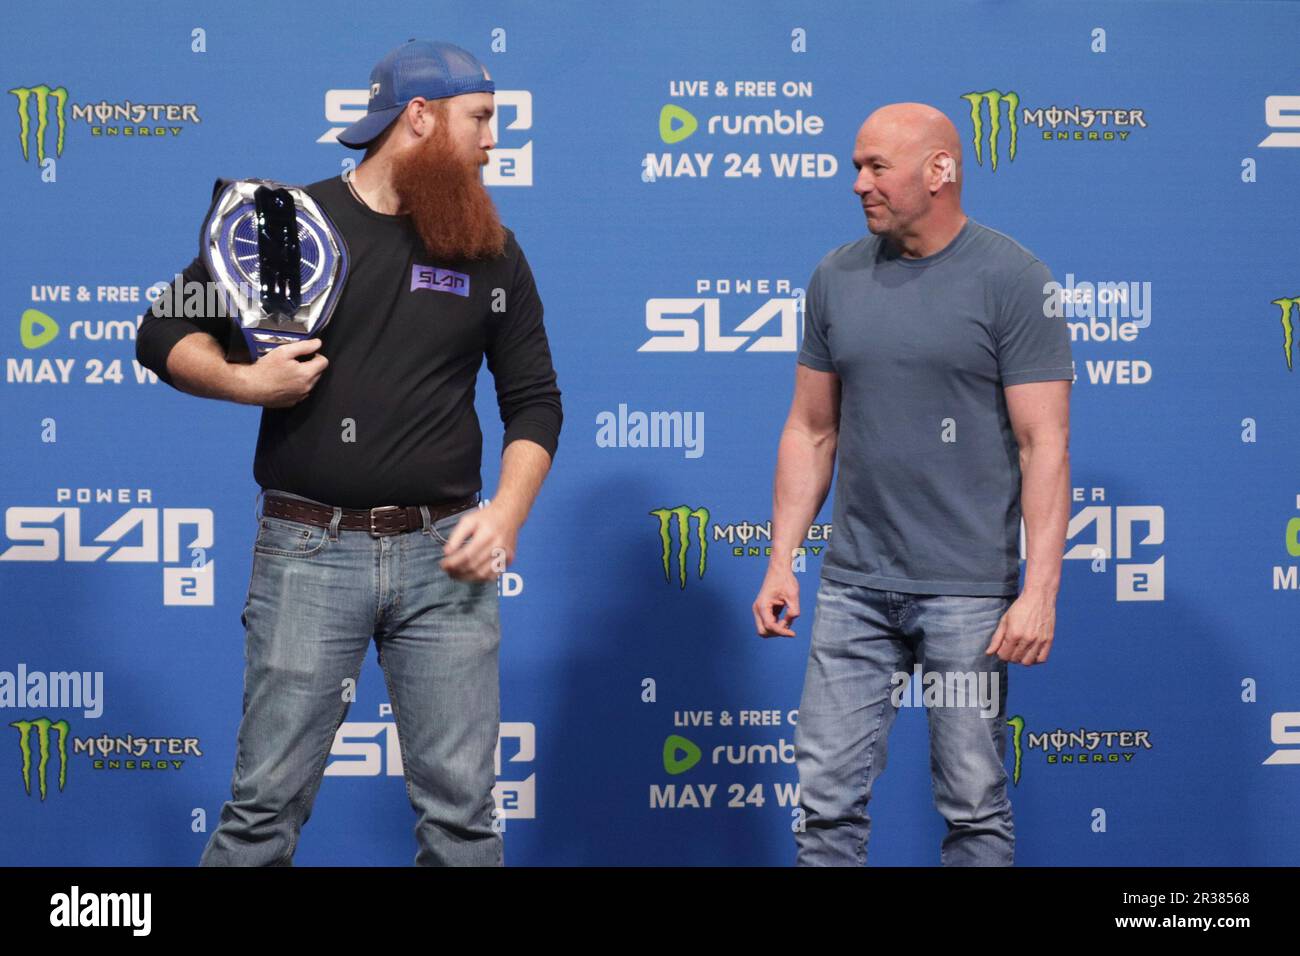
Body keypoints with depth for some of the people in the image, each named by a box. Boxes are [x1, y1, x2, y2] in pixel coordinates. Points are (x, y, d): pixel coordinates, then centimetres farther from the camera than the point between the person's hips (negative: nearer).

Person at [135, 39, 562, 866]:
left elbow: (534, 401, 12)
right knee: (268, 804, -1)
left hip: (444, 554, 2)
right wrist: (243, 382, -12)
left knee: (461, 809, 2)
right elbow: (164, 334, 7)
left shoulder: (492, 252, 9)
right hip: (309, 551, -2)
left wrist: (506, 512, -4)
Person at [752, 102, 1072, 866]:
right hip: (854, 587, 4)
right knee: (828, 796, 3)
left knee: (974, 805, 3)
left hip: (968, 593, -4)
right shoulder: (837, 278, 9)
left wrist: (1040, 591, -15)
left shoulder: (1013, 280, -6)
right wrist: (780, 561, 8)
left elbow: (1045, 446, -9)